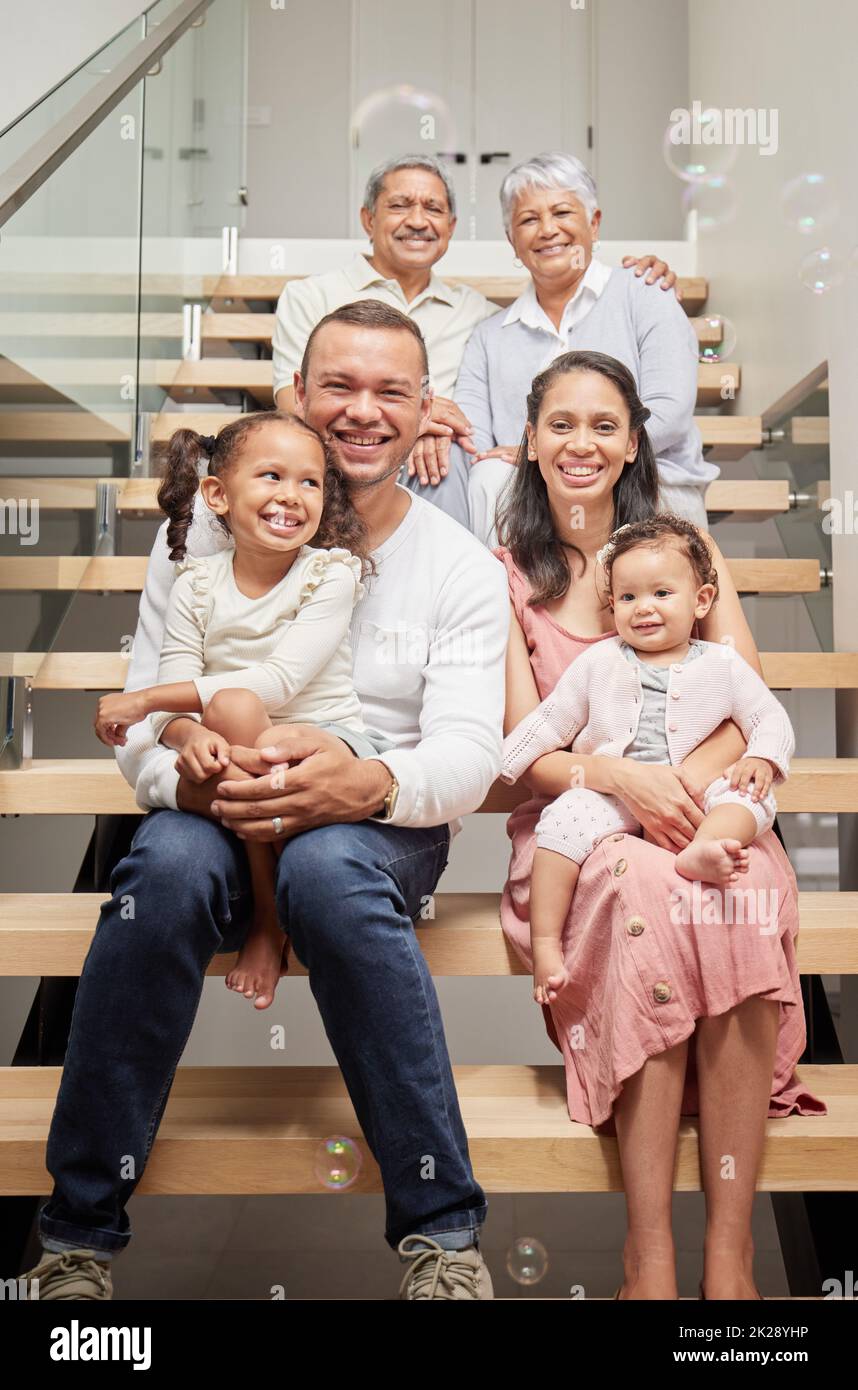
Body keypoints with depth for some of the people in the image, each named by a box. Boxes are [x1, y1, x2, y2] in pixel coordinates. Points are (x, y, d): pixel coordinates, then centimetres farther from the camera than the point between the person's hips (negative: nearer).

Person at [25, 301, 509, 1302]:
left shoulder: (461, 567, 5)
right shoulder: (208, 533, 5)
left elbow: (469, 753, -6)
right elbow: (141, 720, 0)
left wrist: (369, 783, -29)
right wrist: (192, 779, -24)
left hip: (382, 828, -1)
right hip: (218, 815, 1)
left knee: (328, 864, -36)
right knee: (170, 861, -34)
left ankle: (441, 1232, -25)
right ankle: (79, 1236, -18)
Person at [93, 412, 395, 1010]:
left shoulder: (331, 573, -6)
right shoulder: (197, 583, 3)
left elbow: (281, 680, -17)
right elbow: (177, 687, -5)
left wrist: (146, 698, -18)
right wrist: (191, 736, -32)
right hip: (240, 756, 2)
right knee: (229, 710, -32)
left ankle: (273, 916, -9)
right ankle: (269, 911, -13)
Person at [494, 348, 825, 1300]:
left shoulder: (687, 549, 13)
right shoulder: (506, 573, 8)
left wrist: (687, 782, -18)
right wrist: (619, 776, -22)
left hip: (700, 812, 2)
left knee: (746, 897, -33)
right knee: (644, 890, -36)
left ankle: (730, 1251, -27)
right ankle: (649, 1254, -29)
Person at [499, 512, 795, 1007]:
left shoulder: (723, 665, 9)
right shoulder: (598, 663, 10)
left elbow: (771, 717, 9)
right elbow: (549, 722, 15)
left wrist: (762, 760, -12)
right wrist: (499, 762, 7)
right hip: (608, 794, 0)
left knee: (750, 794, -25)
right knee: (564, 819, -28)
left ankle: (701, 851, -53)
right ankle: (545, 943, -27)